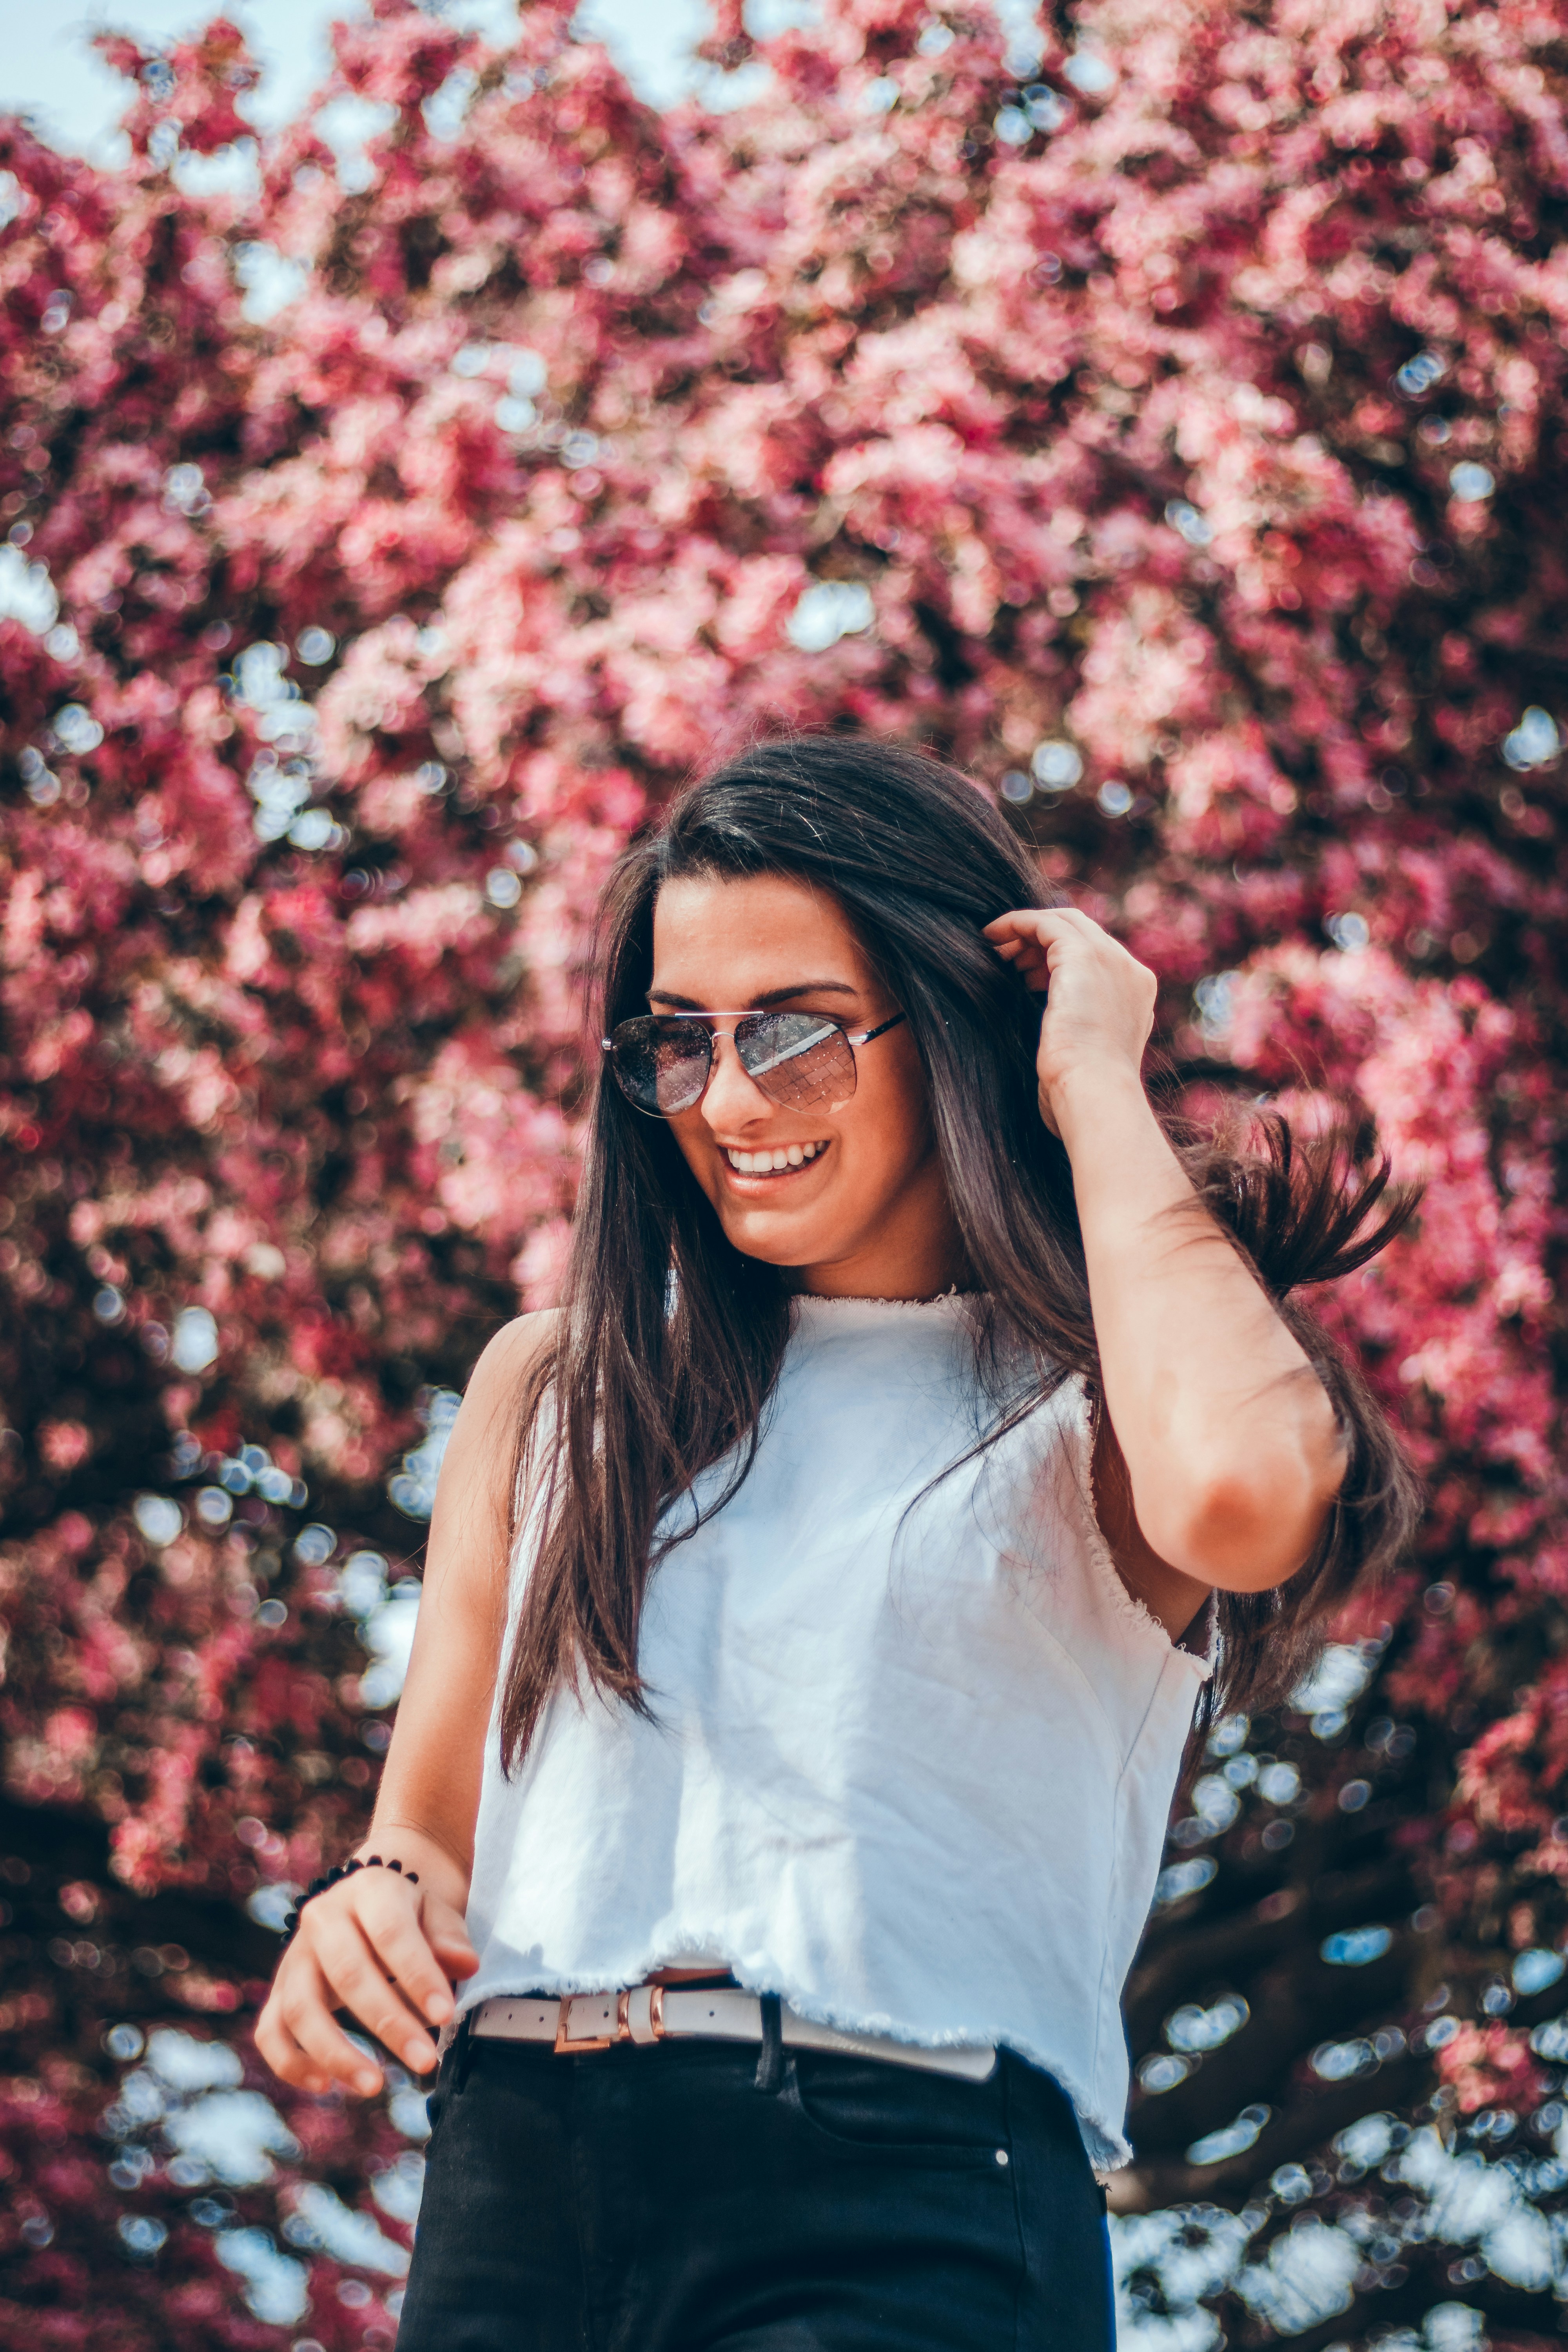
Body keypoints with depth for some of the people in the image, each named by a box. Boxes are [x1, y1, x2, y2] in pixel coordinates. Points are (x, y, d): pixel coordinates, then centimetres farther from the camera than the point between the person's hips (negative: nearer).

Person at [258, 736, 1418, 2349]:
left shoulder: (1090, 1402, 5)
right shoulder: (552, 1384, 18)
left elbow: (1239, 1493, -20)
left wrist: (1097, 1094, -6)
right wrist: (375, 1903, -6)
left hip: (901, 2220, -4)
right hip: (511, 2197, 4)